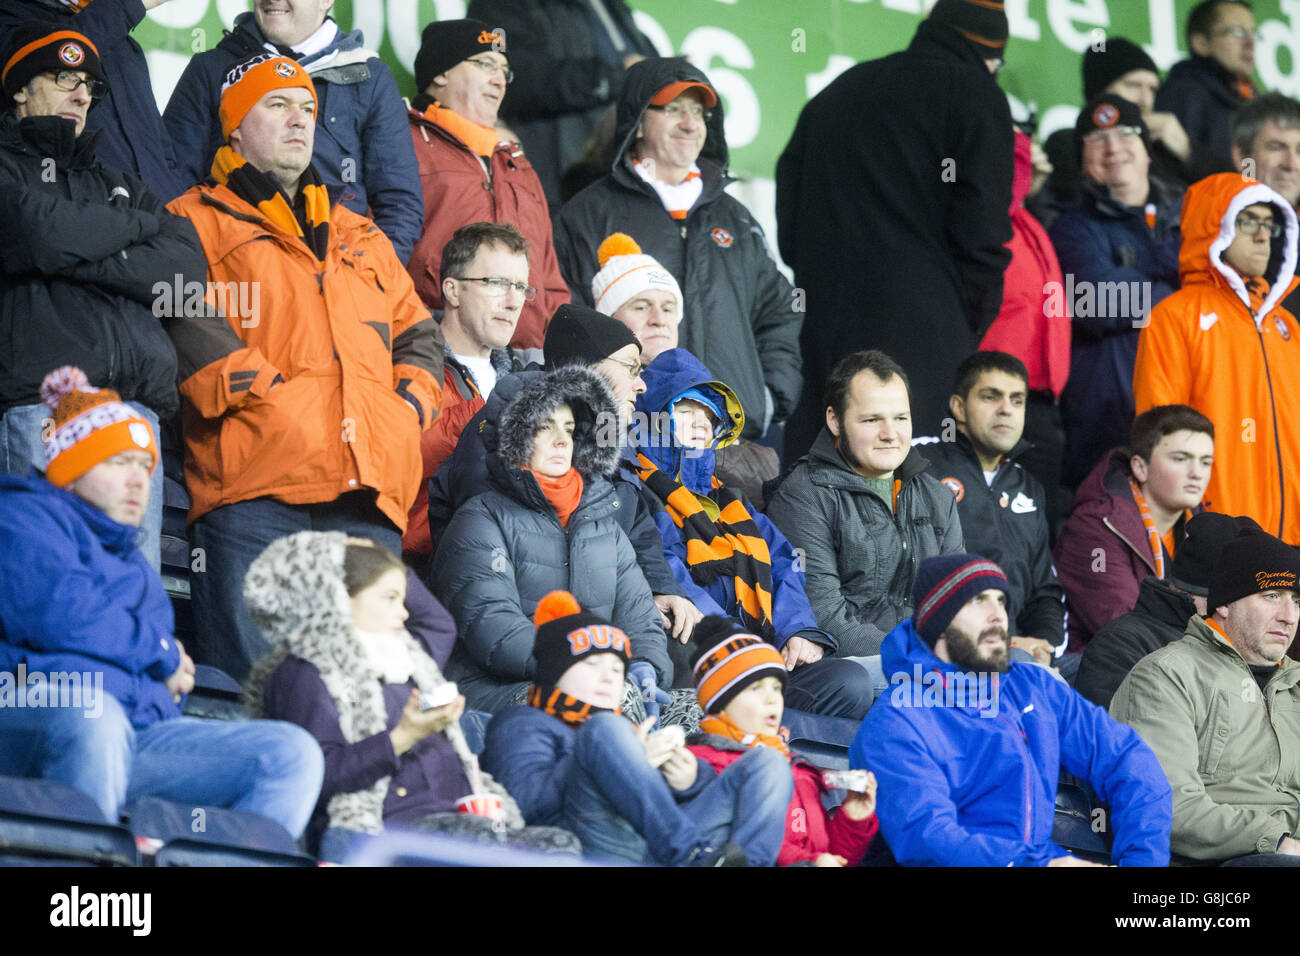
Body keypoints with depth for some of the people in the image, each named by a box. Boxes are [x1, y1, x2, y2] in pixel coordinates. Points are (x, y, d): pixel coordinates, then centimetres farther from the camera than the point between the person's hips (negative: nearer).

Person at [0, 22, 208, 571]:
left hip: (136, 401, 5)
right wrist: (136, 224, 9)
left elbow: (188, 266, 12)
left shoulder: (116, 185, 29)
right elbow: (44, 234, -8)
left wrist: (86, 263, -2)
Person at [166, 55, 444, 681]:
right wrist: (267, 395, -16)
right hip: (254, 489, -6)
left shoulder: (362, 239, 30)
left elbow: (418, 334, 28)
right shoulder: (197, 222, 10)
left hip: (368, 488, 6)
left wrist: (410, 405, 8)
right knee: (252, 682, -13)